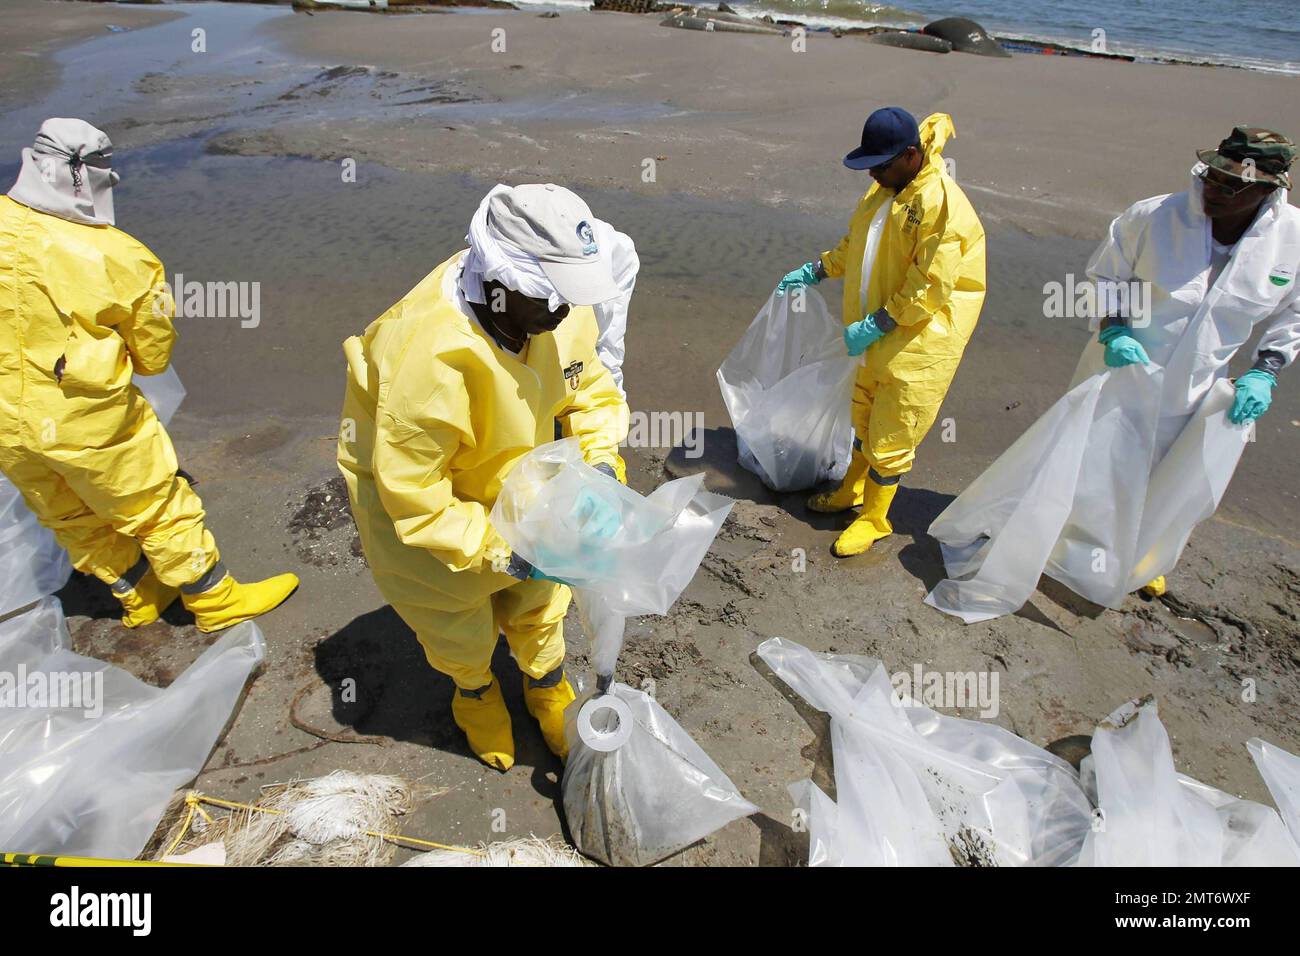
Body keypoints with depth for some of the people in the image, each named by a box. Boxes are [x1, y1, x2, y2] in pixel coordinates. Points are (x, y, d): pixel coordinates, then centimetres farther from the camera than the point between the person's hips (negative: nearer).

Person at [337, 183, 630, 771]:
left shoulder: (557, 308, -23)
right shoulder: (427, 360, -42)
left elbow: (587, 383, -4)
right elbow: (413, 494, -31)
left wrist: (601, 459, -18)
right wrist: (498, 550, -31)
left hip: (510, 472, 5)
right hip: (412, 485, -4)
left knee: (538, 592, 19)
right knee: (458, 619, 17)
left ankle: (546, 686, 50)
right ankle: (474, 692, 52)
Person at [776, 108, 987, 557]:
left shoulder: (942, 205, -24)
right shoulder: (886, 190, 5)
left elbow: (929, 289, -26)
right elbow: (855, 243, 19)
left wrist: (874, 326, -25)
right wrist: (814, 272, 10)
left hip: (919, 342, -9)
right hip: (878, 335, 9)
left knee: (891, 434, 3)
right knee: (866, 415, 23)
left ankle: (874, 518, 21)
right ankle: (853, 489, 44)